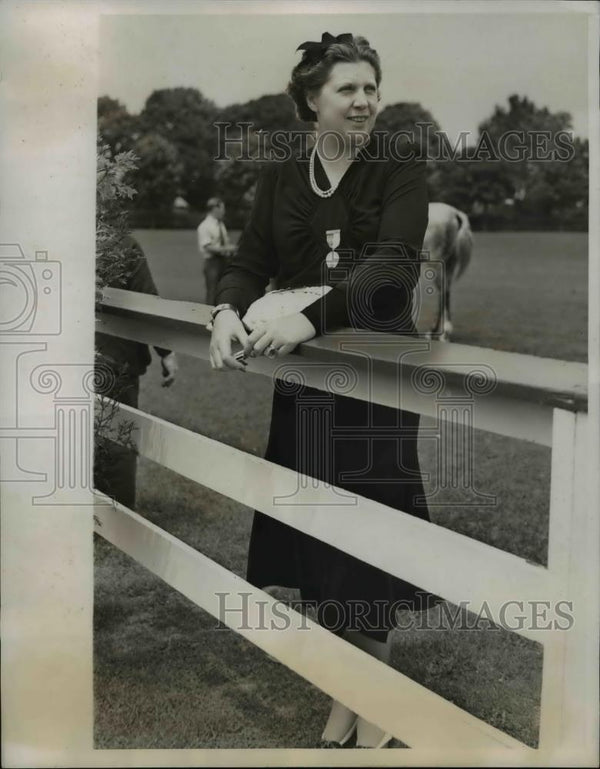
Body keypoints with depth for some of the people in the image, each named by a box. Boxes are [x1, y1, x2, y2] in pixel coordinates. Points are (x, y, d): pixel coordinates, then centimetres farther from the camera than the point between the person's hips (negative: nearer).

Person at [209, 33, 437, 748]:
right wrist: (228, 309, -22)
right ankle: (343, 695, 24)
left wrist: (309, 318, -34)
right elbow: (251, 261, 3)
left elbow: (394, 263, -19)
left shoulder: (400, 169, -4)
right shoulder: (279, 178, 8)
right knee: (316, 536, 6)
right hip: (302, 379, 3)